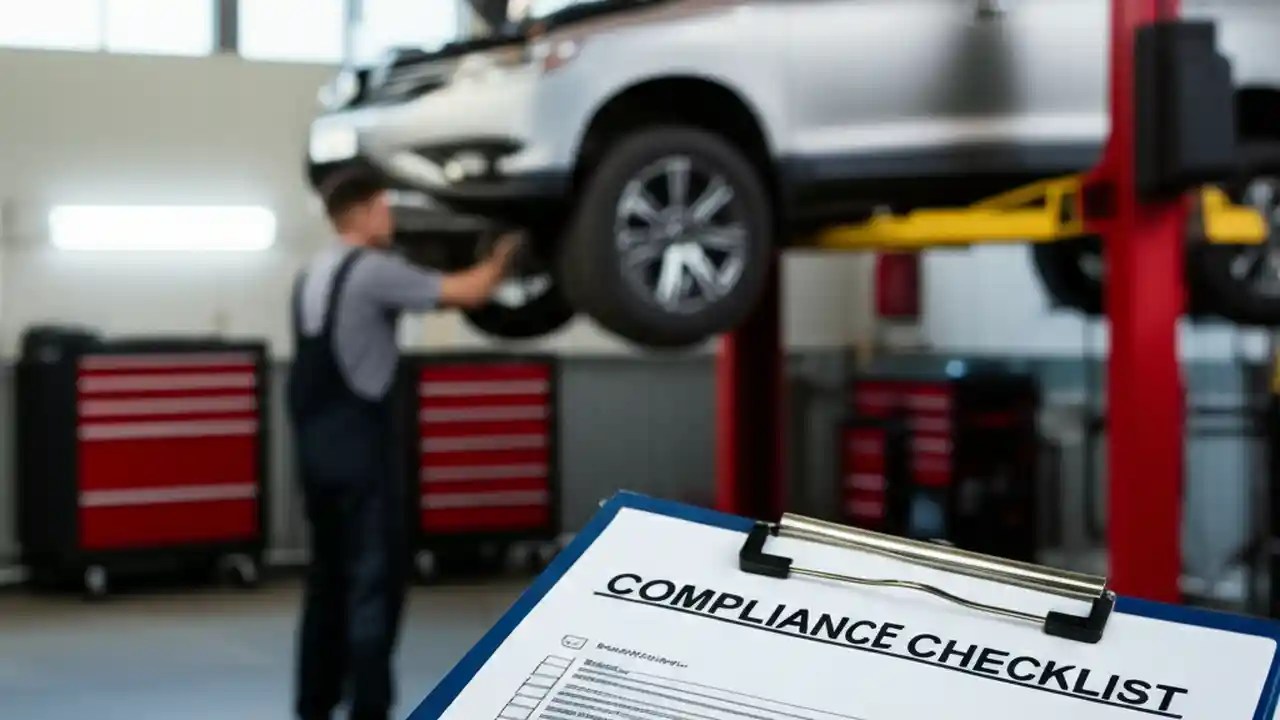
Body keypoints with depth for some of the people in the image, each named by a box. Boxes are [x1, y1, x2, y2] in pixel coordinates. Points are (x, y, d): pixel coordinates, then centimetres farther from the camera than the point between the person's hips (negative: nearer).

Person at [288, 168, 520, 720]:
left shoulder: (313, 276, 16)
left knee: (329, 576, 14)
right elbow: (468, 293, -11)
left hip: (315, 444, 9)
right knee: (374, 578, -5)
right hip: (357, 443, -9)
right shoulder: (373, 269, -11)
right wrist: (503, 256, 7)